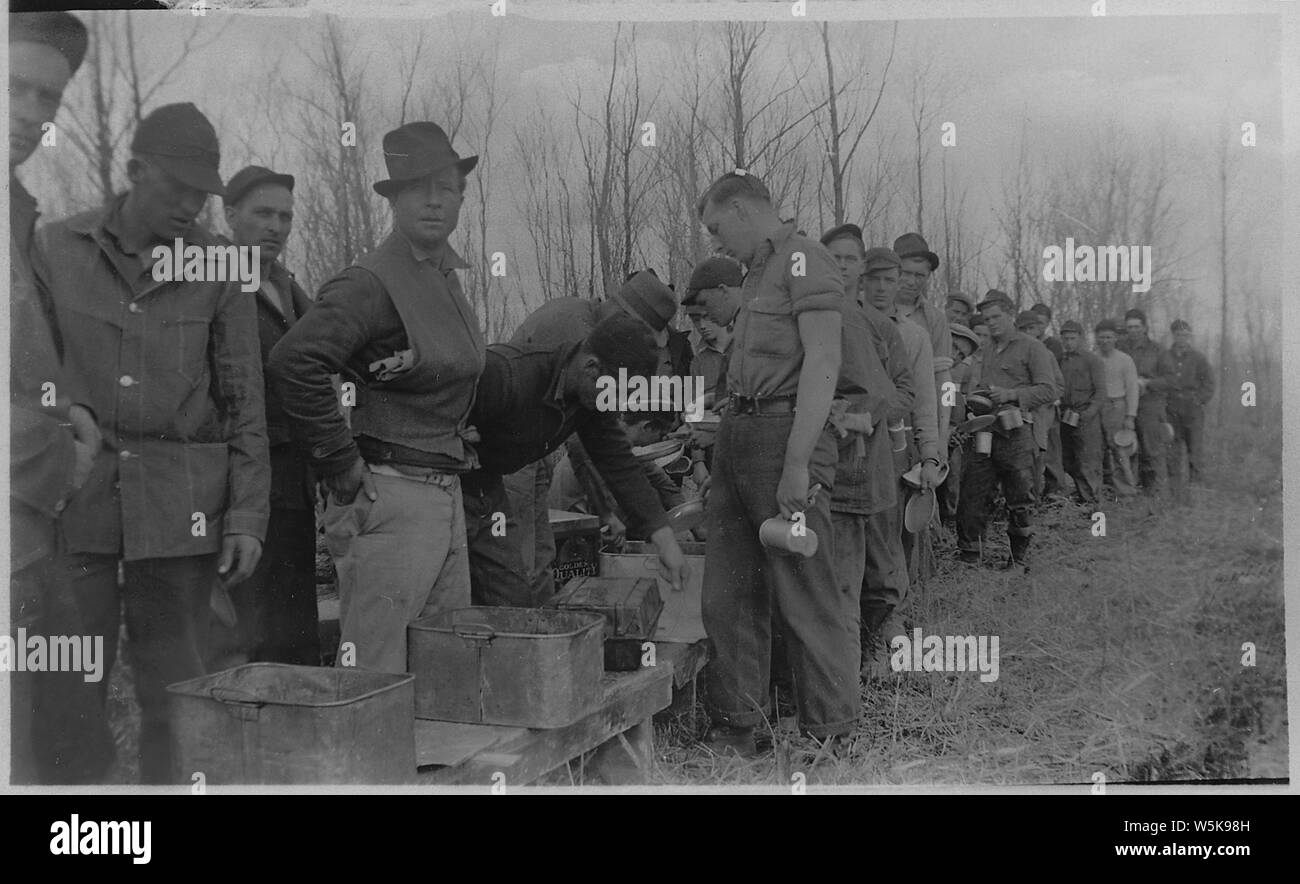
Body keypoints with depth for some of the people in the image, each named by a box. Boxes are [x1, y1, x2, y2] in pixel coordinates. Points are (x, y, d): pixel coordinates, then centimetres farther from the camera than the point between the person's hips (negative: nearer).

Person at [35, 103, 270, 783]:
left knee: (172, 689, 5)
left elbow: (244, 401, 4)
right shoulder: (55, 250, 3)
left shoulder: (217, 270, 2)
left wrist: (247, 516, -2)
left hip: (178, 506, 0)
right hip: (75, 495, 1)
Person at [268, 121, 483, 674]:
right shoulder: (372, 282, -14)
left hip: (445, 498, 9)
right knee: (375, 675, -3)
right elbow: (292, 362, -26)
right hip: (388, 498, -9)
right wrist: (345, 472, -20)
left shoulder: (447, 277, 14)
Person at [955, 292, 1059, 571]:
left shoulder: (1032, 348, 0)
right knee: (970, 498, 0)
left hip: (1016, 435, -6)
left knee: (1018, 503, 1)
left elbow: (1048, 389, -8)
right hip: (985, 434, 6)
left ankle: (1019, 561, 14)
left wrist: (1012, 395, -18)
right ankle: (967, 558, 6)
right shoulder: (988, 352, 20)